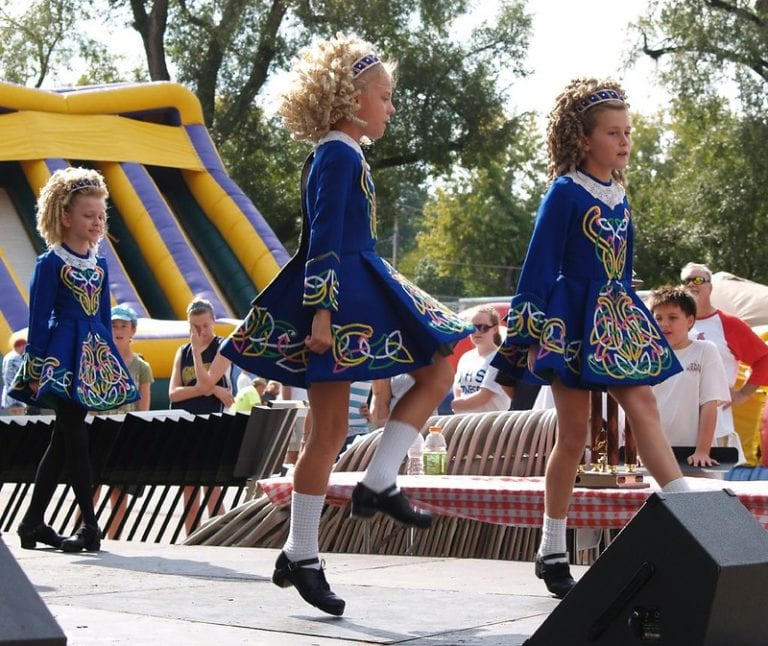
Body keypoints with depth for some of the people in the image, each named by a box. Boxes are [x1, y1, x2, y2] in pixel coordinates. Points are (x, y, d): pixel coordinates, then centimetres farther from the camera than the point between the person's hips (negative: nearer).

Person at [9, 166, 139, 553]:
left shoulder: (100, 264, 12)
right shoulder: (50, 263, -7)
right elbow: (39, 318, -8)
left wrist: (111, 366, 15)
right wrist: (36, 366, -11)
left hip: (94, 355, 7)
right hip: (62, 355, -7)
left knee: (62, 441, 9)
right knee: (74, 438, -9)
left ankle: (32, 523, 15)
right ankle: (89, 526, -6)